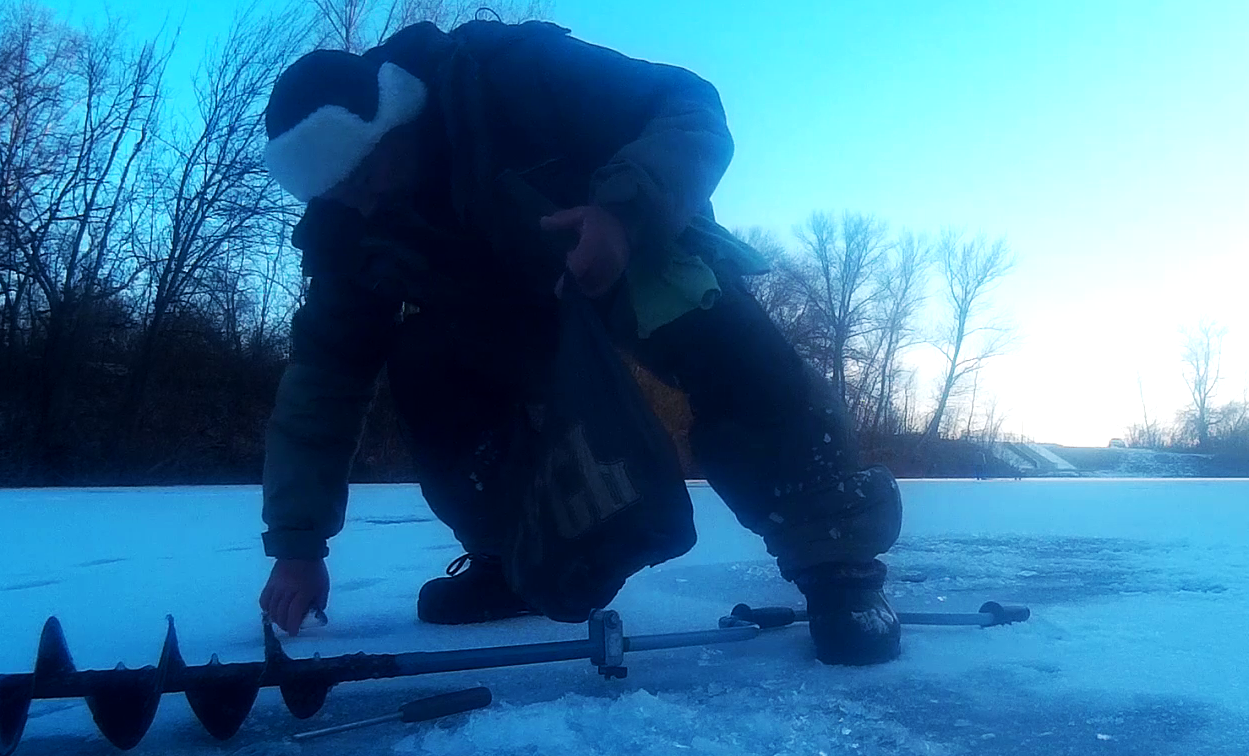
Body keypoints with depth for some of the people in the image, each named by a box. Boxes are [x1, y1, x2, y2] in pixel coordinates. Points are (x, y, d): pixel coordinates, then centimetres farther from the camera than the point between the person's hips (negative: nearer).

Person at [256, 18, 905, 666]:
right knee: (422, 363, -20)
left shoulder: (514, 72, -26)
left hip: (645, 262, -4)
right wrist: (296, 543, -10)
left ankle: (838, 568, -19)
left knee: (739, 373, -33)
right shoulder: (346, 227, -11)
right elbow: (323, 373, -8)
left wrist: (626, 211, -43)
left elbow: (693, 110, -23)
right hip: (521, 317, 5)